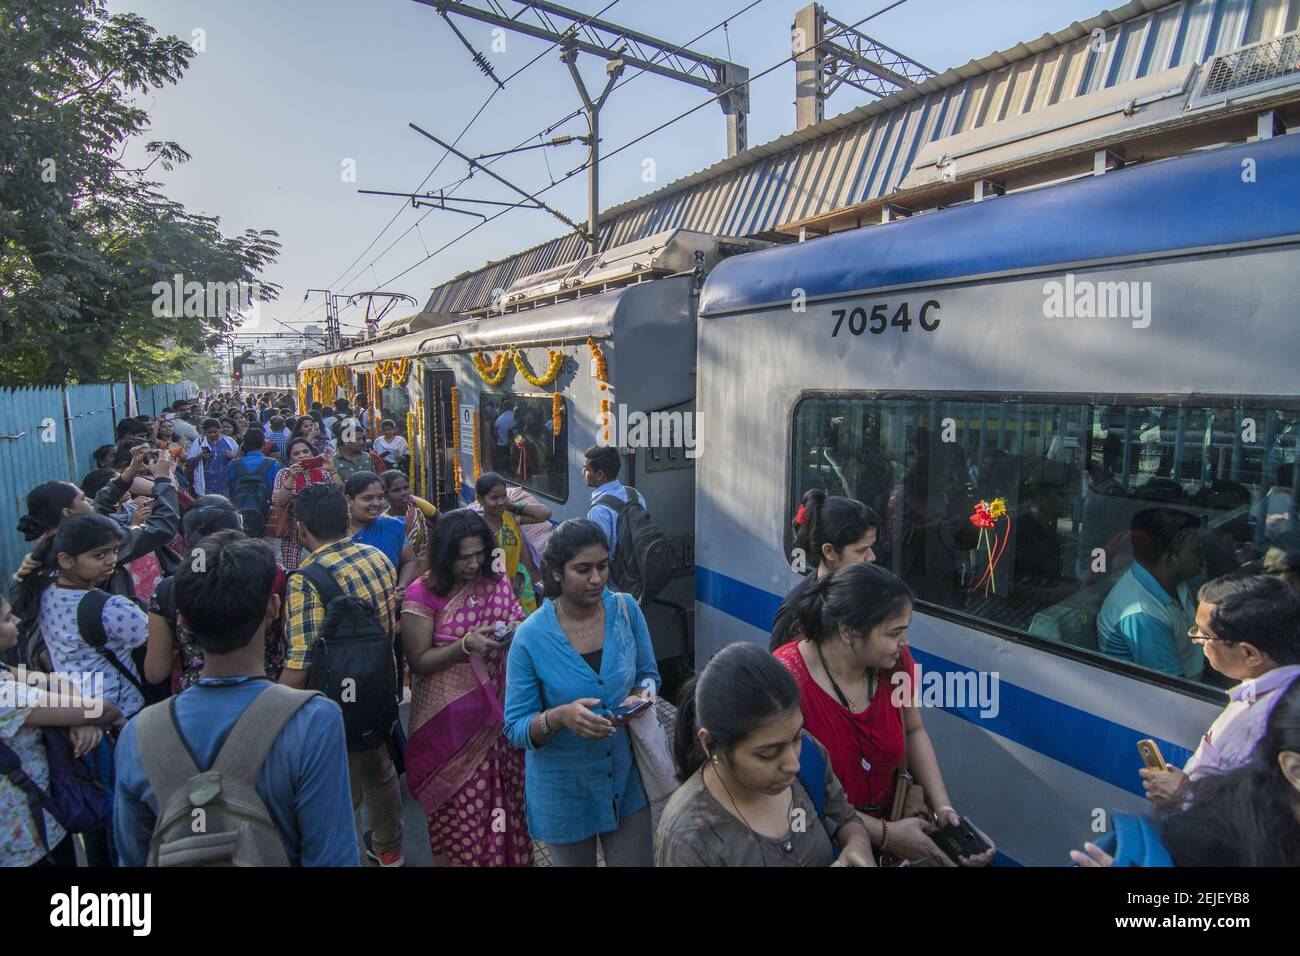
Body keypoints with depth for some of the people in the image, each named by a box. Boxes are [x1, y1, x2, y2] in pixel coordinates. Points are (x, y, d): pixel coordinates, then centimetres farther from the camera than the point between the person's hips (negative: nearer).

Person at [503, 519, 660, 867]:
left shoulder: (626, 610, -10)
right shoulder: (531, 637, -19)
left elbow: (648, 674, 4)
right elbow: (515, 729, -14)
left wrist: (640, 697, -19)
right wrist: (559, 717, -33)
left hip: (627, 778, 2)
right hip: (564, 790, -2)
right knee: (574, 860, 21)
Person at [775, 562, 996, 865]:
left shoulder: (895, 660, -9)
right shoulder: (786, 681, -27)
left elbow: (913, 732, 7)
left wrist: (943, 808, -4)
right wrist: (884, 835, -17)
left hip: (889, 816, 5)